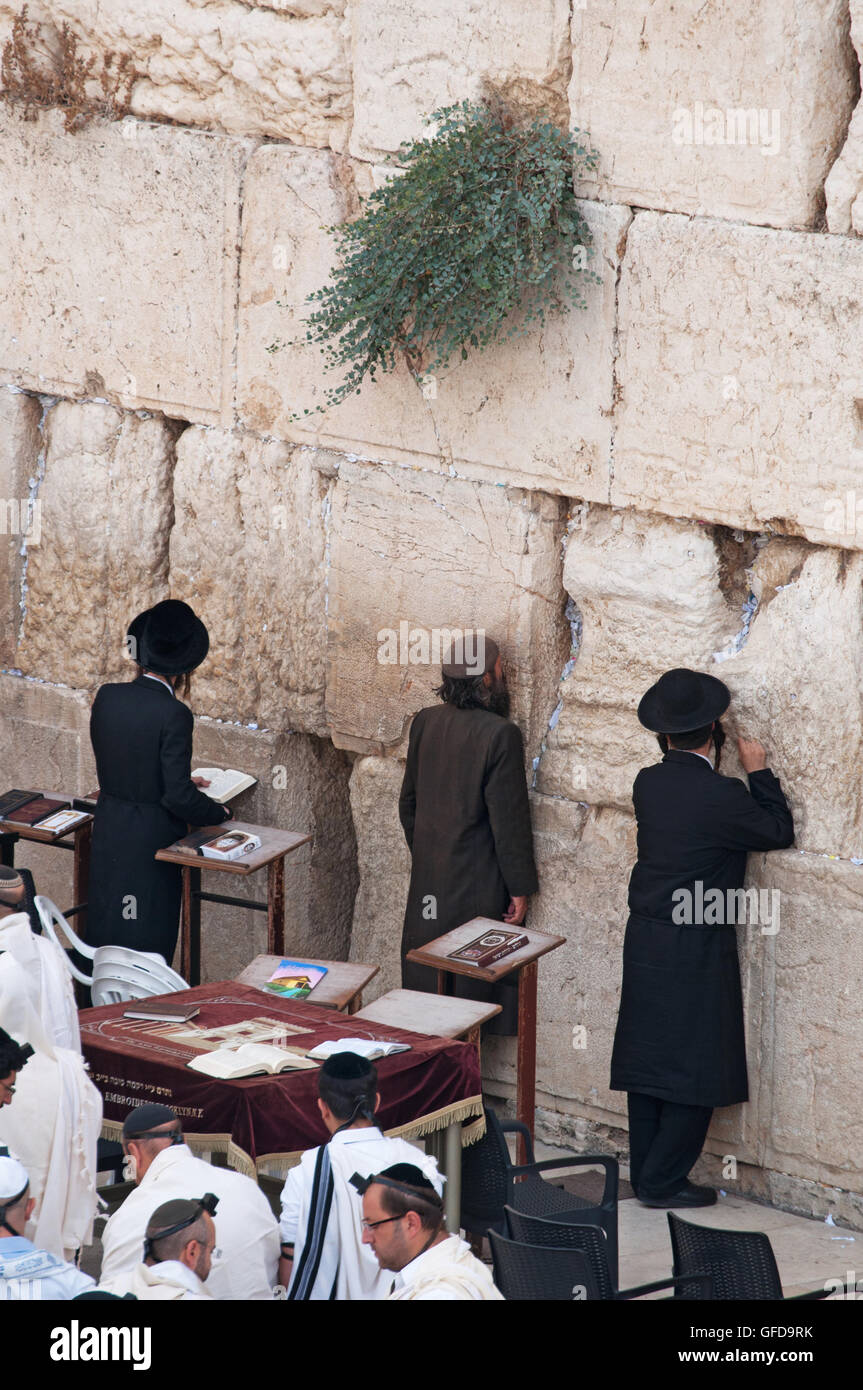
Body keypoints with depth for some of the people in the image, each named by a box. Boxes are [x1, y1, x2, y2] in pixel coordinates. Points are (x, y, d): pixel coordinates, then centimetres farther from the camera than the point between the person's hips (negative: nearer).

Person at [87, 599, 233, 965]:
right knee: (148, 944, 6)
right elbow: (178, 797, -19)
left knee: (105, 937, 16)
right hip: (153, 839, -6)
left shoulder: (107, 697, -3)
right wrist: (220, 813, 0)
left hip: (108, 835, 6)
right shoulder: (172, 714, -21)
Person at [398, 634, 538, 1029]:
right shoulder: (499, 735, -21)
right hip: (475, 883, -6)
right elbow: (509, 819, -17)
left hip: (427, 877, 6)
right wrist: (519, 888, -9)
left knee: (424, 974, 17)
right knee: (468, 981, 5)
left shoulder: (425, 722, -1)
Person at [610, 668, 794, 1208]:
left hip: (645, 941, 7)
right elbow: (779, 831, -6)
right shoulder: (722, 795, -20)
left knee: (650, 1058, 14)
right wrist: (759, 772, 4)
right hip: (698, 950, -7)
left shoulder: (648, 784, -1)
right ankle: (663, 1181, 4)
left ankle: (647, 1173, 21)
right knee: (698, 1065, 2)